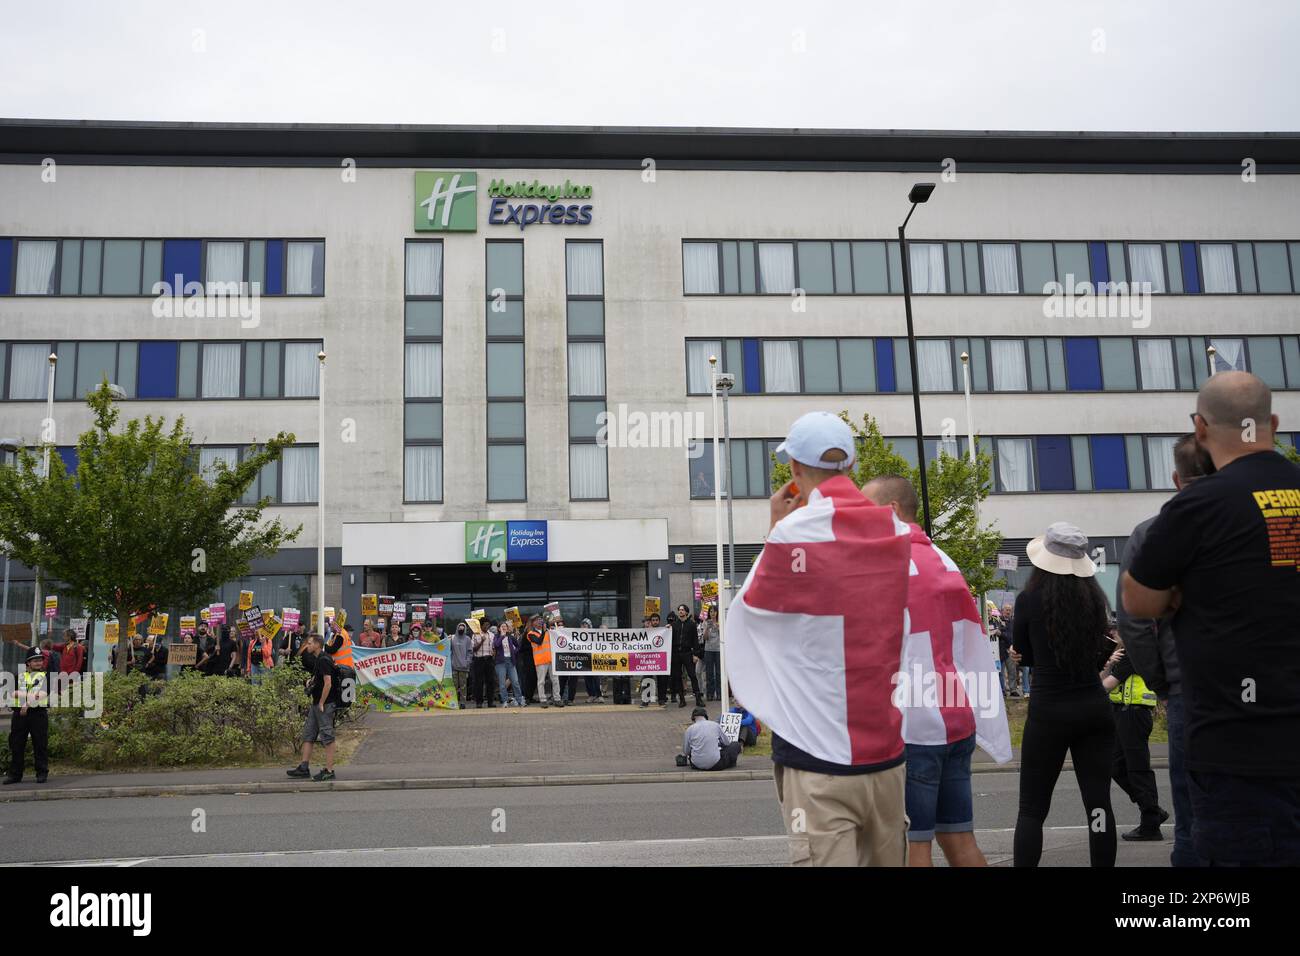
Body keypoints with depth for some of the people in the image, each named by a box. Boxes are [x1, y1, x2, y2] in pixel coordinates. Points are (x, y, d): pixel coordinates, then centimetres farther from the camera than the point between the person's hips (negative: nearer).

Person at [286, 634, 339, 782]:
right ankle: (304, 768, 18)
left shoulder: (324, 660, -17)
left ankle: (329, 770, -1)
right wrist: (311, 682, 9)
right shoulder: (318, 660, 15)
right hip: (316, 704, 10)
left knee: (327, 737, -5)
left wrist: (321, 704, -19)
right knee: (308, 735, 13)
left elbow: (328, 683, -23)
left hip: (325, 704, -10)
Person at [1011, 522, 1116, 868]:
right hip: (1095, 707, 4)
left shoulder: (1030, 599, -10)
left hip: (1050, 711, -4)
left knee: (1032, 809, 5)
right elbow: (1100, 655, 14)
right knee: (1098, 803, 9)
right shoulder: (1094, 597, 1)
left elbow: (1023, 655, 3)